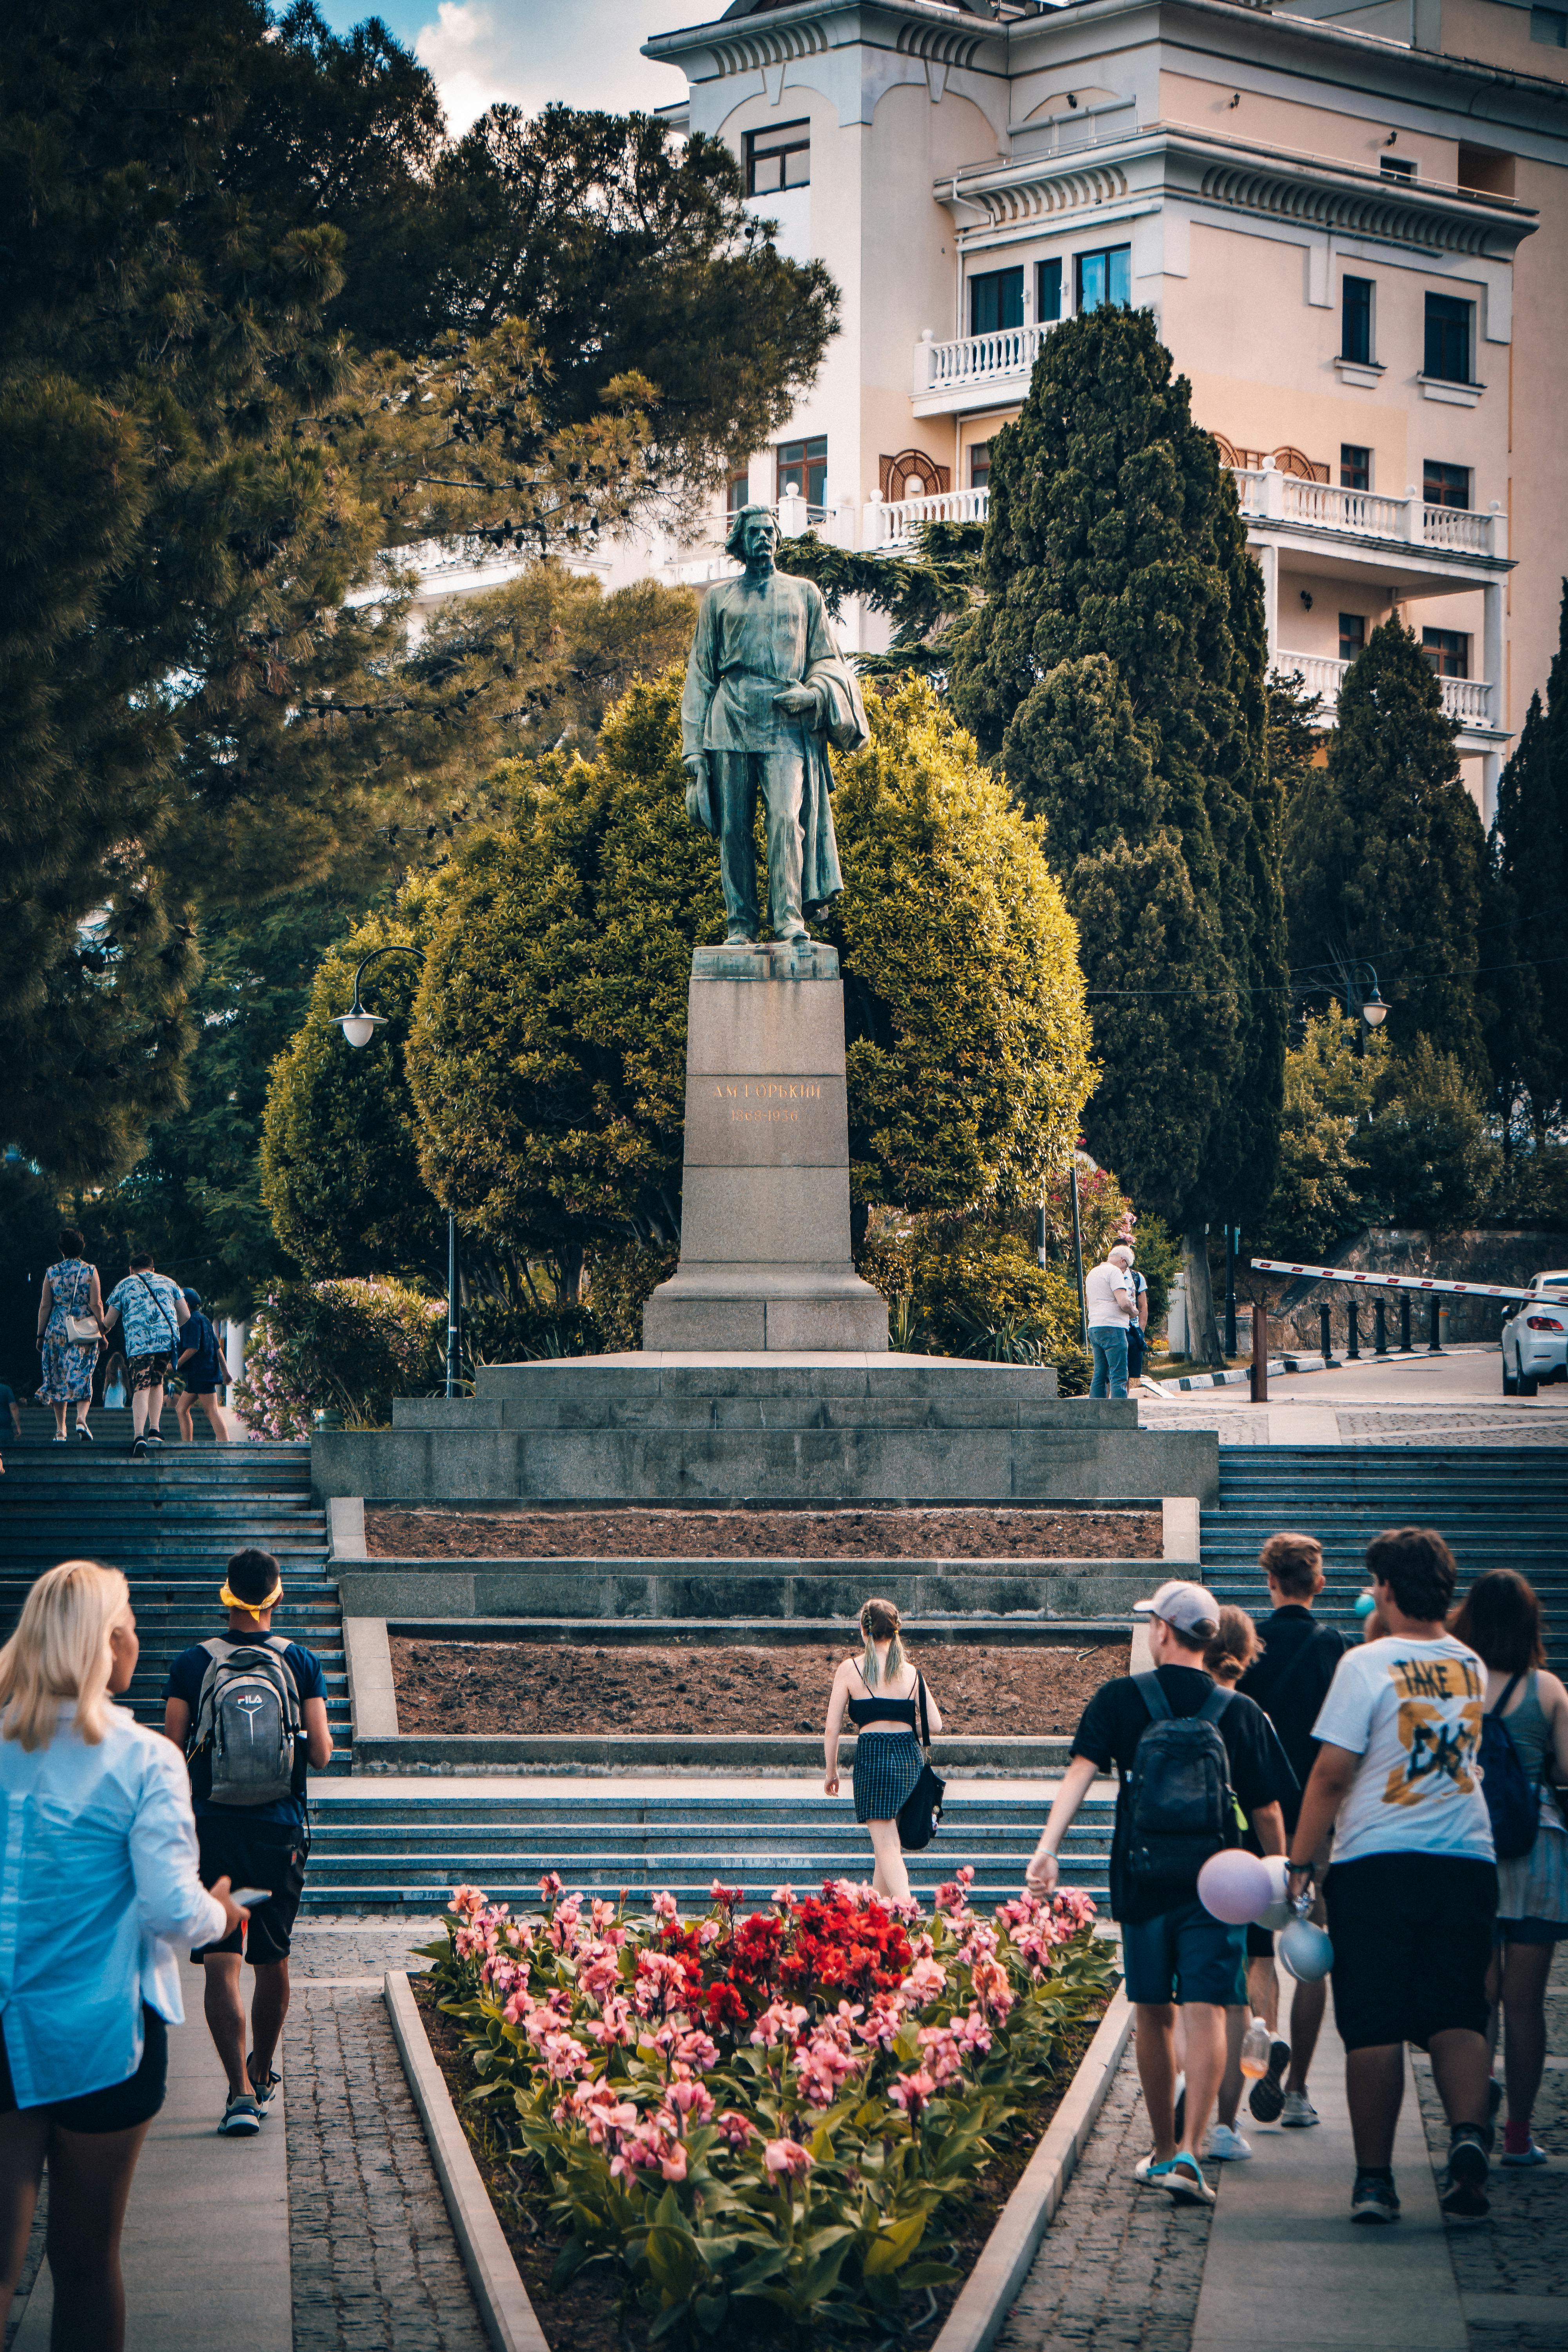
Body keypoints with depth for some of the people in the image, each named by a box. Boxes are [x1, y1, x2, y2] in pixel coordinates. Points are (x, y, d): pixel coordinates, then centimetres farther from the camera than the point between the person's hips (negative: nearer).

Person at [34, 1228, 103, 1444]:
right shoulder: (90, 1271, -2)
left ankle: (61, 1431, 6)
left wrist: (41, 1335, 10)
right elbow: (96, 1304, -6)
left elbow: (45, 1306, 3)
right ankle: (81, 1419, -21)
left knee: (59, 1379, 8)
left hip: (57, 1330, 1)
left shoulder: (52, 1272, 2)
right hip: (85, 1332, -1)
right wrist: (102, 1331, 2)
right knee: (82, 1376, 2)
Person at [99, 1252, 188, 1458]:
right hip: (168, 1340, 3)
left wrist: (102, 1334, 40)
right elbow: (185, 1315, 21)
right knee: (157, 1383, 21)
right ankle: (154, 1431, 12)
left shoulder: (124, 1286, 17)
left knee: (141, 1388, -9)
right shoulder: (168, 1282, 23)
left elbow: (108, 1322, 18)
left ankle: (139, 1435, -25)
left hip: (139, 1342, -2)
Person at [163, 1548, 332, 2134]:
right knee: (273, 1960, 18)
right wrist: (322, 1739, 17)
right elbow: (321, 1755, -5)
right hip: (280, 1833, 2)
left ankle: (241, 2092, -16)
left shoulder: (193, 1663, -3)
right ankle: (262, 2074, 35)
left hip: (212, 1832, -2)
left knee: (221, 1965, -4)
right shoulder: (301, 1662, -3)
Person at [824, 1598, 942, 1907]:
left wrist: (831, 1770, 13)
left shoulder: (850, 1669, -1)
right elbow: (935, 1724, 6)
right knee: (886, 1844, 18)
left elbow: (832, 1728, 0)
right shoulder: (911, 1672, 8)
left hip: (873, 1757, -4)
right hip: (910, 1756, 5)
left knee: (887, 1847, -7)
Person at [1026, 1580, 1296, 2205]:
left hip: (1142, 1878, 1)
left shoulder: (1121, 1699, 0)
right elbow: (1267, 1811, 4)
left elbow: (1080, 1772, -12)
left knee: (1153, 2016, 14)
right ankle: (1188, 2154, -18)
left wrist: (1048, 1846, -18)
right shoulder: (1239, 1712, 2)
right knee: (1205, 2013, -4)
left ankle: (1164, 2151, 25)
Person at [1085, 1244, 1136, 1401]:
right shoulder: (1114, 1272, -8)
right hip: (1112, 1329, -9)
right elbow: (1124, 1302, -19)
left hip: (1094, 1328, 9)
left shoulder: (1092, 1273, 21)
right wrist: (1132, 1312, 2)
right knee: (1119, 1377, -10)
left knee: (1100, 1376, 10)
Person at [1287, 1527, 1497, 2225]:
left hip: (1376, 1862, -4)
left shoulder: (1368, 1664, -8)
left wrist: (1300, 1864, -4)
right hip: (1467, 1861, 4)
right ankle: (1469, 2135, -20)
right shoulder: (1472, 1666, 8)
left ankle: (1374, 2179, 5)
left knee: (1374, 2029, 3)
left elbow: (1331, 1775, -10)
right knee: (1457, 2020, 4)